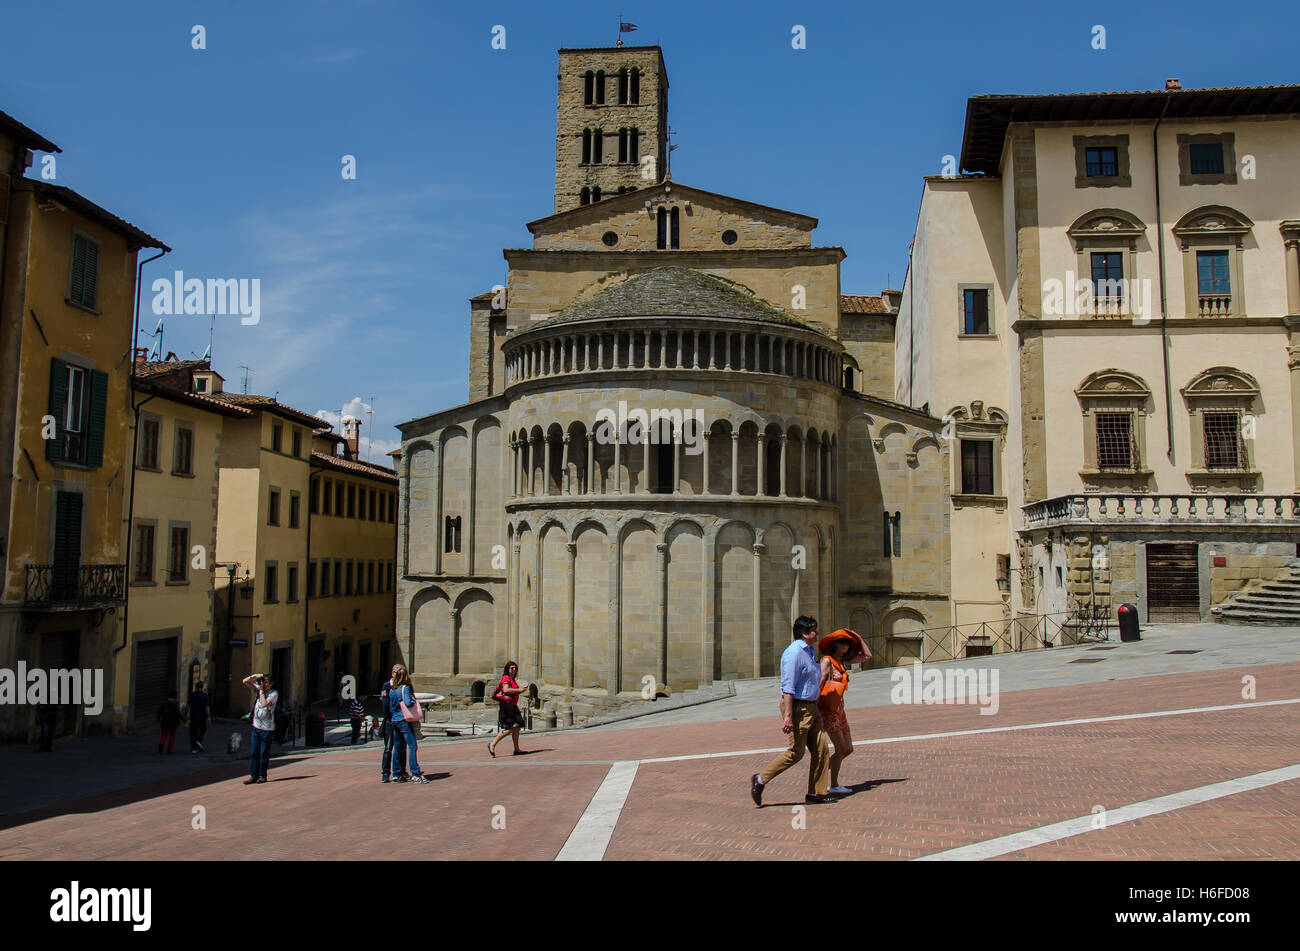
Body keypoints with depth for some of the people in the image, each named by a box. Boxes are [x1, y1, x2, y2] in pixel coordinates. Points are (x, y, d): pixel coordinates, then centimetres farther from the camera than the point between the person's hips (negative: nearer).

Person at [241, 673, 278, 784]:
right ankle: (253, 775, 8)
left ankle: (262, 775, 9)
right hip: (256, 726, 5)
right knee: (254, 752, 3)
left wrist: (261, 691, -12)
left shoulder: (274, 694, -8)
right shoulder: (257, 689, 8)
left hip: (267, 729, -5)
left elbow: (264, 704, -22)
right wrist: (255, 676, -7)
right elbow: (245, 682, 8)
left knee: (264, 753, 0)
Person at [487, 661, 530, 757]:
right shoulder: (506, 678, -10)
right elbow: (506, 690, -25)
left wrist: (522, 688, 14)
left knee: (517, 727, 9)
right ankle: (492, 745, -8)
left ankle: (517, 749, 14)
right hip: (506, 706, -10)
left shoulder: (512, 679, 21)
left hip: (512, 706, 10)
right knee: (509, 728, -14)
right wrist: (519, 690, -19)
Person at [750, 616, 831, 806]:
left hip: (811, 707, 10)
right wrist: (788, 716, -27)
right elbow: (788, 687, -23)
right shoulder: (794, 653, -18)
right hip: (797, 707, -10)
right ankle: (760, 780, 6)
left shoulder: (808, 650, 14)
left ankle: (816, 793, 14)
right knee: (796, 753, -5)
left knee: (821, 749, 6)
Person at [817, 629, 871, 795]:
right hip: (827, 710, -8)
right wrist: (816, 713, -24)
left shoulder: (843, 661, 13)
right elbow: (819, 684, -18)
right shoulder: (827, 660, -11)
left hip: (839, 709, 9)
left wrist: (857, 637, 11)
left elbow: (867, 656, 21)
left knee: (848, 749, 10)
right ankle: (834, 786, 5)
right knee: (841, 748, -8)